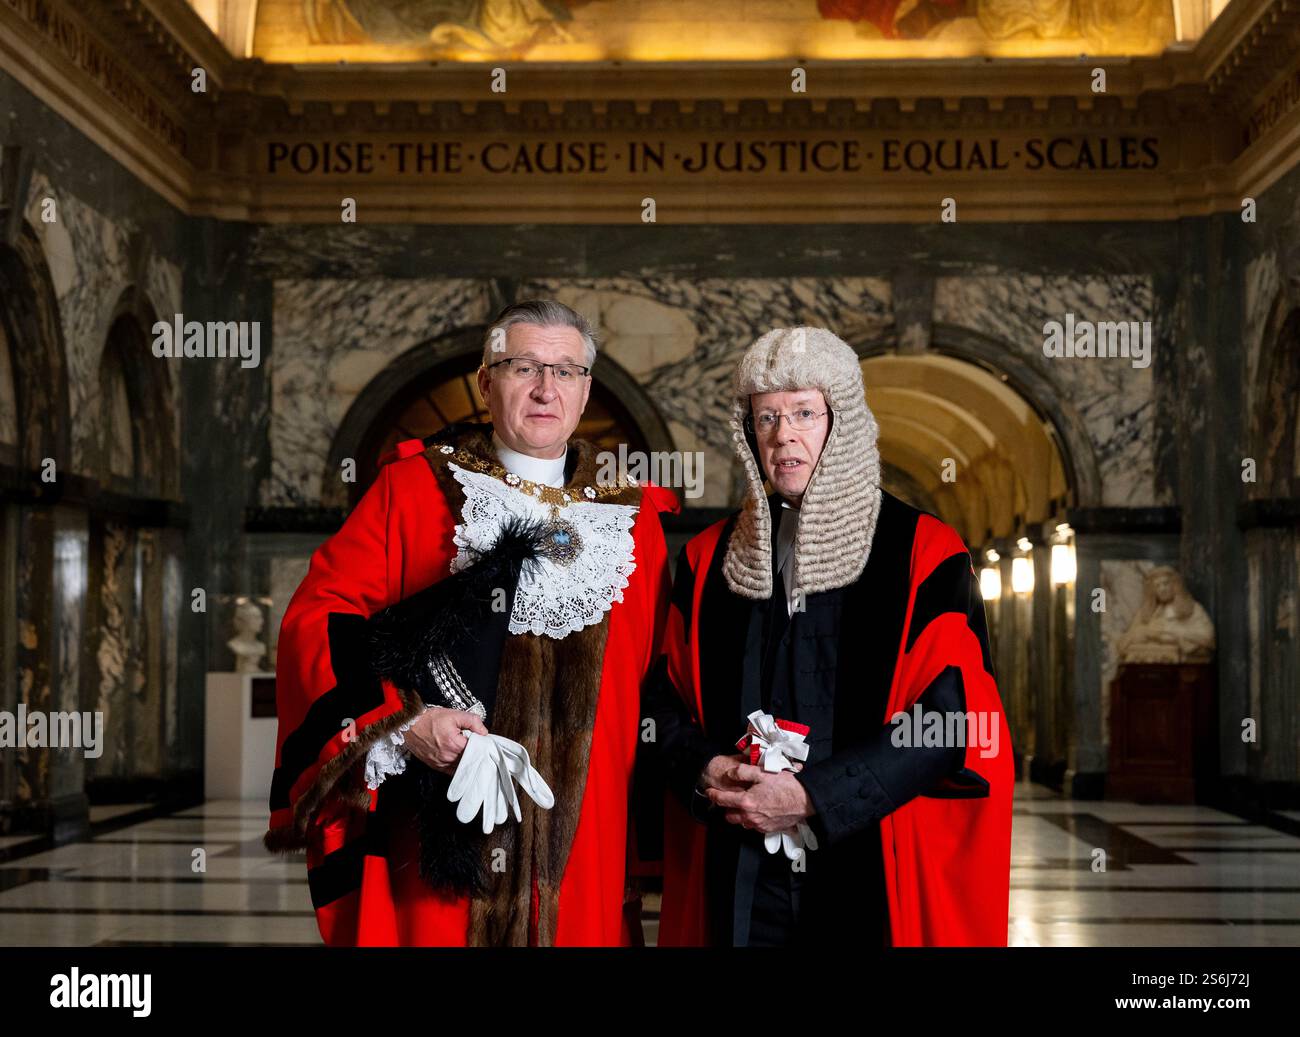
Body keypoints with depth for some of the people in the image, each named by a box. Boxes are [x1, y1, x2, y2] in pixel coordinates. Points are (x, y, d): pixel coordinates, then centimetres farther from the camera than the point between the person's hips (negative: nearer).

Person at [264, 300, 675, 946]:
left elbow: (658, 685, 14)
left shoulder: (631, 517, 10)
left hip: (580, 849, 2)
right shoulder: (412, 488, 4)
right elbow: (315, 619, -2)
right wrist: (400, 725, -15)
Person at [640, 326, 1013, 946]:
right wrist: (706, 772, -12)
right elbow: (662, 702, 9)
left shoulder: (923, 553, -3)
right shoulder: (708, 560, 9)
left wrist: (814, 797, -17)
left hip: (876, 882, -2)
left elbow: (950, 719, -11)